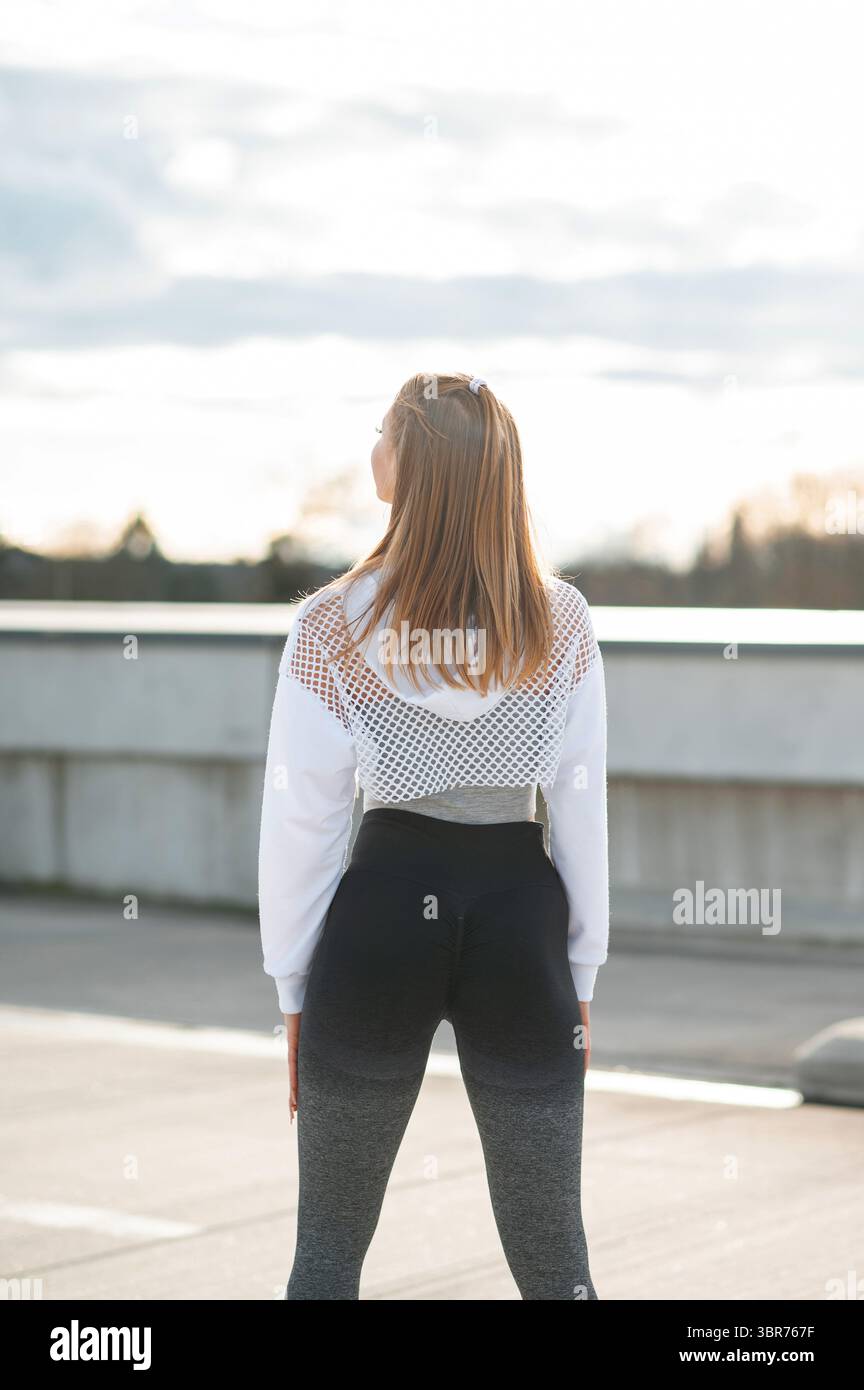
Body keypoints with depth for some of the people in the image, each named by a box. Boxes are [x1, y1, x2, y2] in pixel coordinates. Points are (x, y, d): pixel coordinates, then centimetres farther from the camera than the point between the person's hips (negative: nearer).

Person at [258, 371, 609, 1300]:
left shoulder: (332, 628, -8)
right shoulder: (560, 621, -3)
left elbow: (299, 824, -4)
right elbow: (582, 811, 1)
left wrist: (294, 994, 6)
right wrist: (582, 975, 11)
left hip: (379, 919, -1)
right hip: (522, 917, 1)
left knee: (327, 1251, 11)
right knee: (553, 1259, 9)